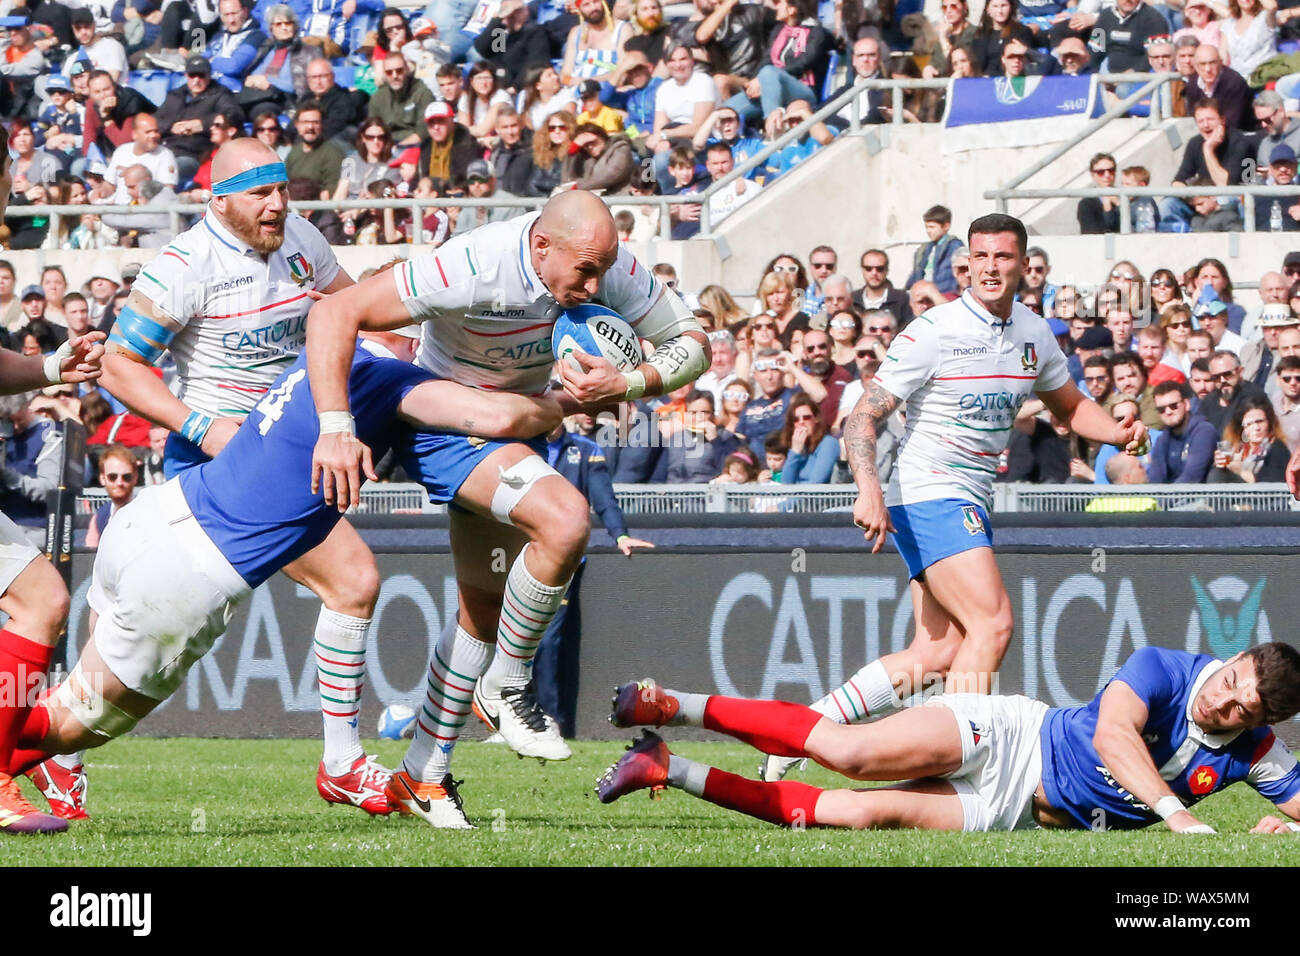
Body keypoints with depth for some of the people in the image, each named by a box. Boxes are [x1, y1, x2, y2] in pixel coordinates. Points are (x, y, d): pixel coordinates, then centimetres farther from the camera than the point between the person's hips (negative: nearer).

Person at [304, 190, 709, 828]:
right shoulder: (473, 270, -35)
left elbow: (692, 344, -9)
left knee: (484, 606, 15)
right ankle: (504, 690, -8)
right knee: (563, 519, -29)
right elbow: (334, 313, -34)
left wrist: (627, 385, -29)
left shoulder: (612, 268, -19)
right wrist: (336, 429, -41)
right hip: (445, 426, -7)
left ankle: (422, 775, 29)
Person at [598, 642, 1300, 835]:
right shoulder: (1162, 668, -14)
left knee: (868, 814, -16)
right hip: (1009, 737, -3)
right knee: (851, 751, -26)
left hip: (1006, 812, 3)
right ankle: (674, 708, -9)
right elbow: (1113, 732, -29)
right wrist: (1173, 811, -40)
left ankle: (671, 771, -9)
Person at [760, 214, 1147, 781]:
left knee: (938, 652, 1)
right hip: (928, 496, -8)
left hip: (970, 501, 8)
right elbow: (863, 417, -13)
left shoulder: (1035, 335, 9)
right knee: (992, 623, -21)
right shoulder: (934, 332, -12)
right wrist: (869, 490, -29)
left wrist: (1120, 434, 4)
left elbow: (1071, 407, 25)